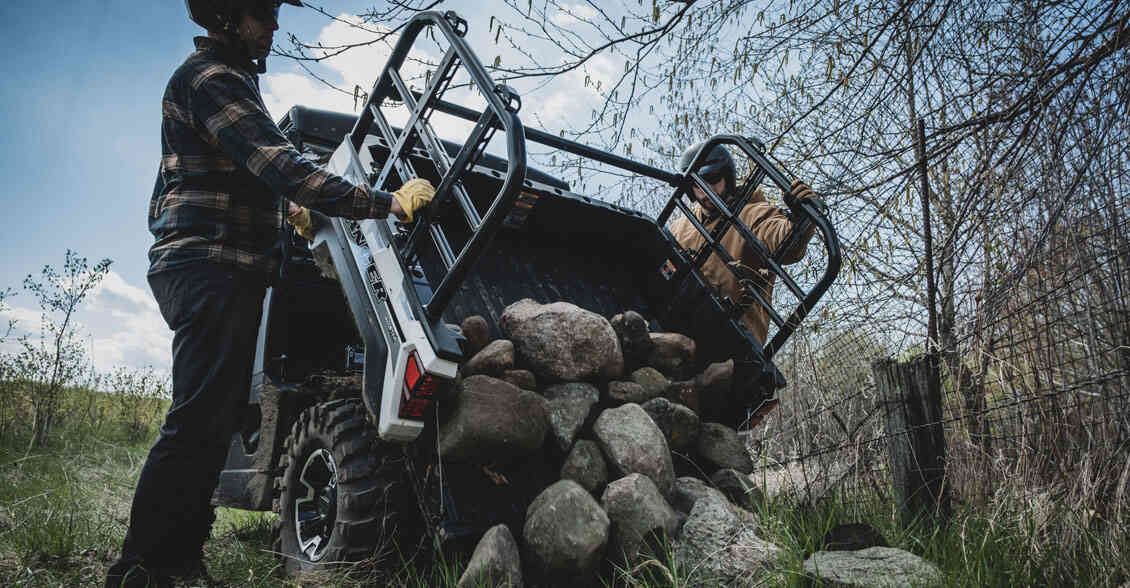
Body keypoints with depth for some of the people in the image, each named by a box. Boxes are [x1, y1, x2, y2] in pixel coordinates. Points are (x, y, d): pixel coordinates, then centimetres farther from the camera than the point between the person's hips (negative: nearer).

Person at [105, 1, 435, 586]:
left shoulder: (230, 79, 25)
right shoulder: (208, 77, -8)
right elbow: (278, 164, -21)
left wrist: (280, 206, 26)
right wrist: (386, 202, -25)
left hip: (227, 271, 10)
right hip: (208, 265, -10)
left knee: (216, 417, 8)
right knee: (199, 419, -15)